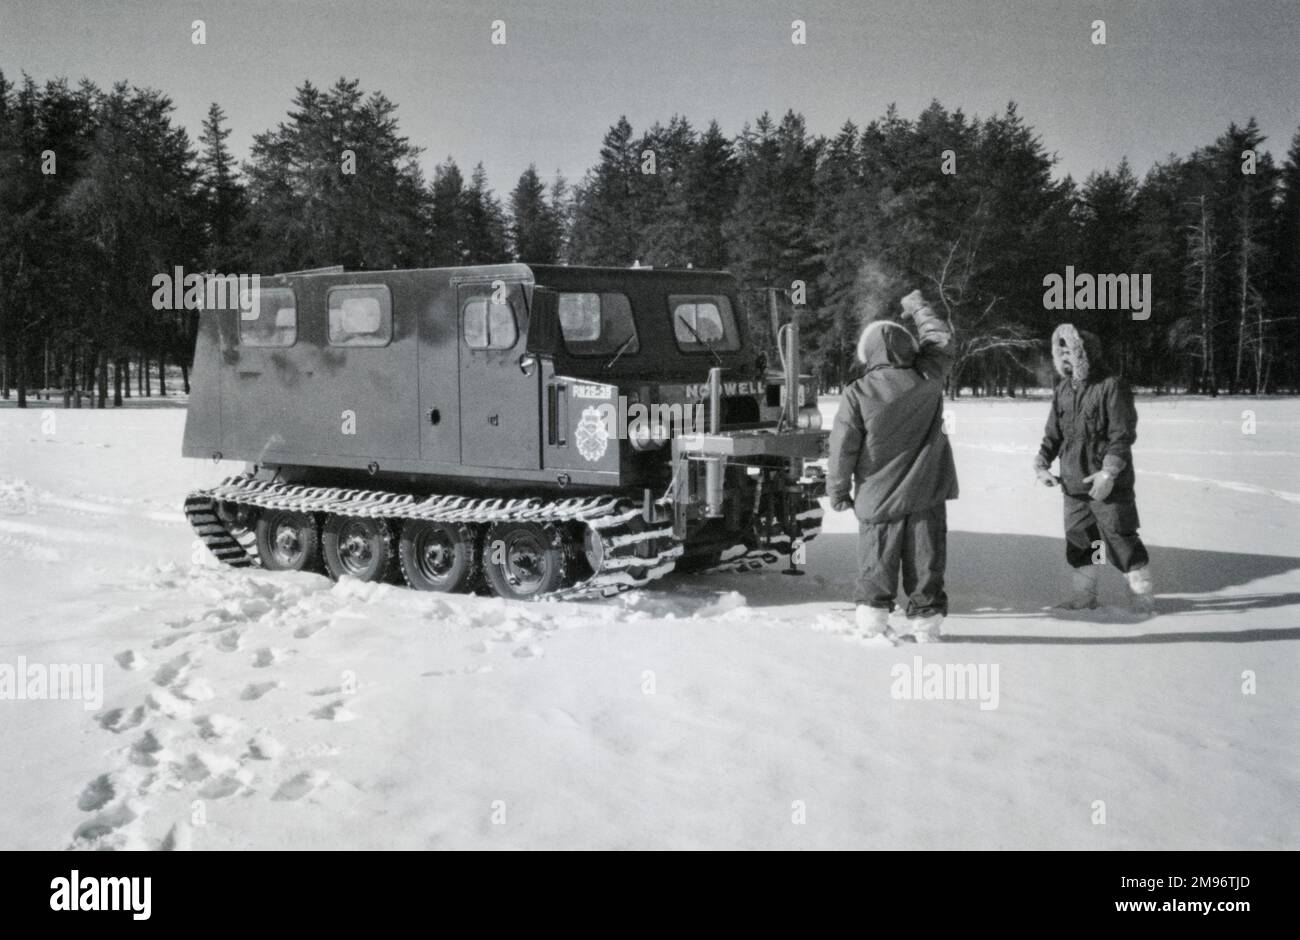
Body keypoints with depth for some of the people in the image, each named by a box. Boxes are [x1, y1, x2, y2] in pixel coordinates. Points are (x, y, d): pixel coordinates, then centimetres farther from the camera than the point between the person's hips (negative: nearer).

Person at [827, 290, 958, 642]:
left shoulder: (857, 395, -11)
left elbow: (843, 448, -6)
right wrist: (919, 308, 28)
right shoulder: (926, 381, -6)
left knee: (877, 561, 11)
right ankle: (926, 619, 10)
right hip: (927, 494, 1)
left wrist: (837, 490, 7)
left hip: (879, 498, -1)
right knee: (926, 560, 8)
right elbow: (942, 340, 14)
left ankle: (872, 618, 15)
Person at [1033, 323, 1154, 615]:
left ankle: (1142, 596, 10)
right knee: (1078, 538, 12)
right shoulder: (1063, 390, 10)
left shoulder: (1112, 386, -12)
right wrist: (1042, 464, 4)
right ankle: (1083, 595, 24)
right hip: (1074, 482, 7)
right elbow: (1053, 433, 16)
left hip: (1108, 483, -7)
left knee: (1120, 537, -2)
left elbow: (1123, 435, -15)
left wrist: (1109, 473, -21)